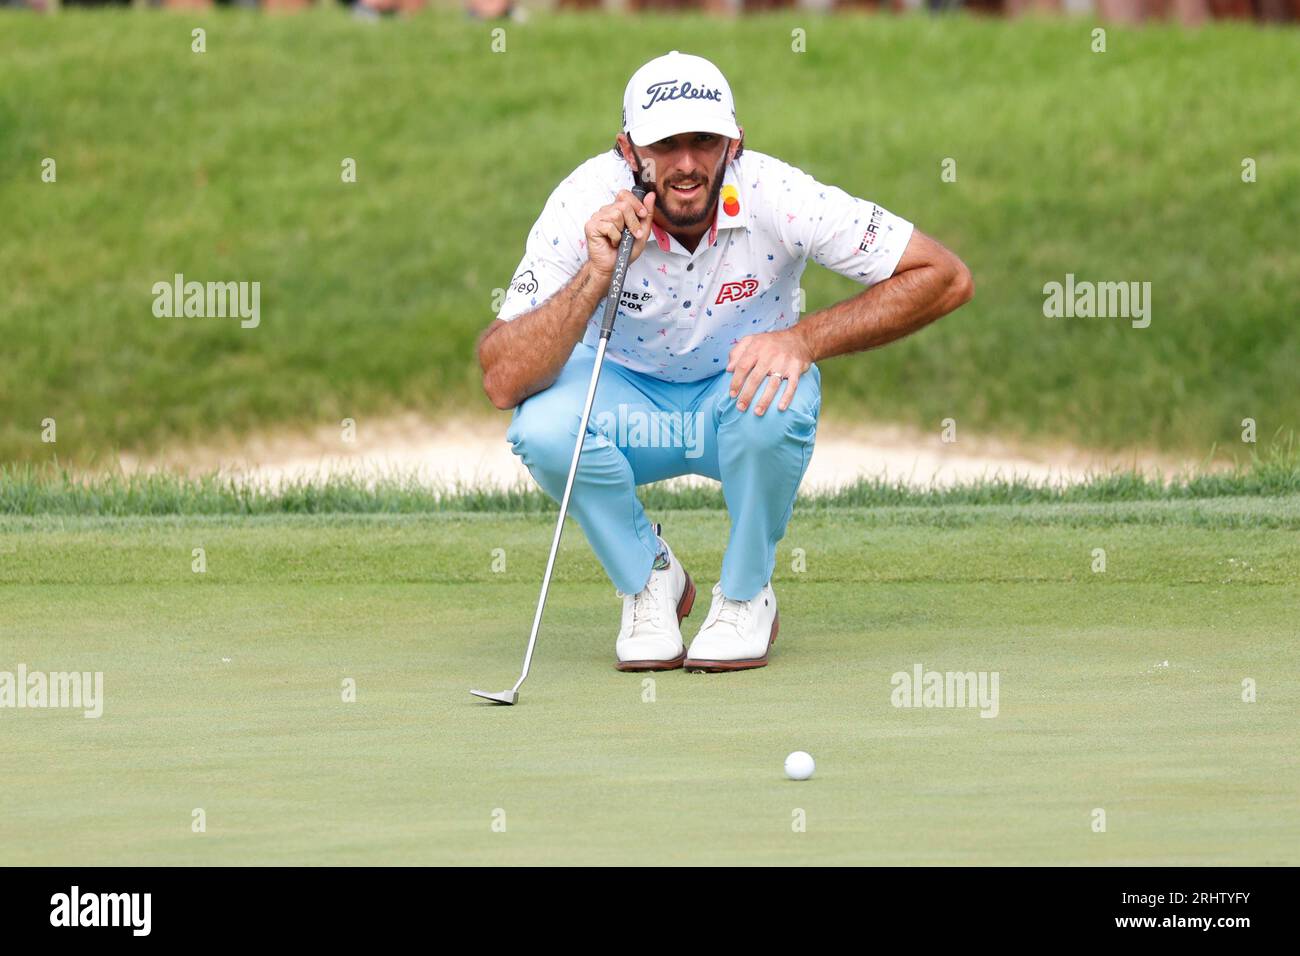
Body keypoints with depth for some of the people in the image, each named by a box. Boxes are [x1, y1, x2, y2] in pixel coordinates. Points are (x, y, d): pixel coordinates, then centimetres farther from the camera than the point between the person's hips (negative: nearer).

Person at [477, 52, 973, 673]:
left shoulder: (773, 197, -26)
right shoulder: (588, 203, -26)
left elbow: (946, 278, -24)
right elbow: (502, 383, -32)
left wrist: (804, 339, -34)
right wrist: (595, 275, -44)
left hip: (739, 394, 0)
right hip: (626, 396, 0)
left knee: (777, 403, -35)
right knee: (543, 426, -32)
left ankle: (746, 597, -8)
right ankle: (647, 578, -2)